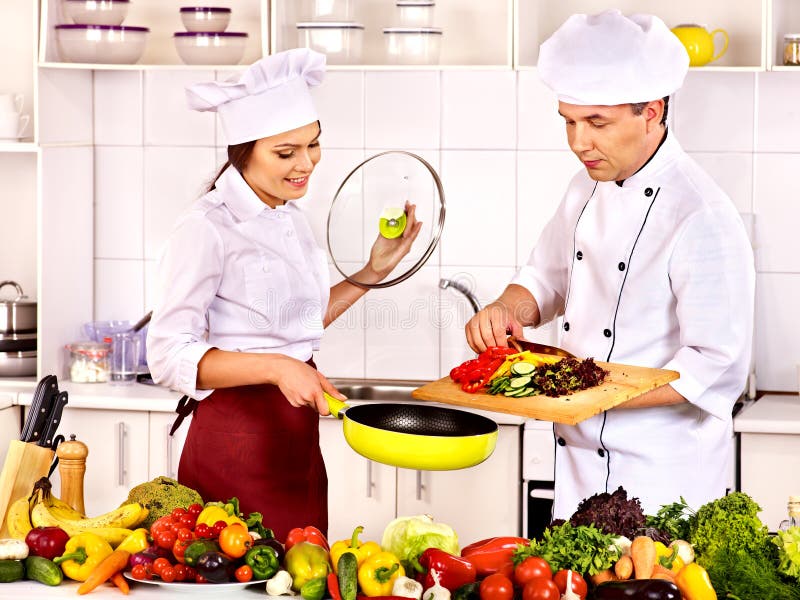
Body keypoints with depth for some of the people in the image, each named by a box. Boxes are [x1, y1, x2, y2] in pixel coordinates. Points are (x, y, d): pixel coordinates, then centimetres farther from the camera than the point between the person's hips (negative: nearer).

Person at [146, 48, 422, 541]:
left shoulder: (291, 219, 11)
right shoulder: (208, 230, -14)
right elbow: (171, 357, -18)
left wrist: (372, 273, 17)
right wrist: (276, 367, -27)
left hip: (299, 441, 8)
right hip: (236, 441, -8)